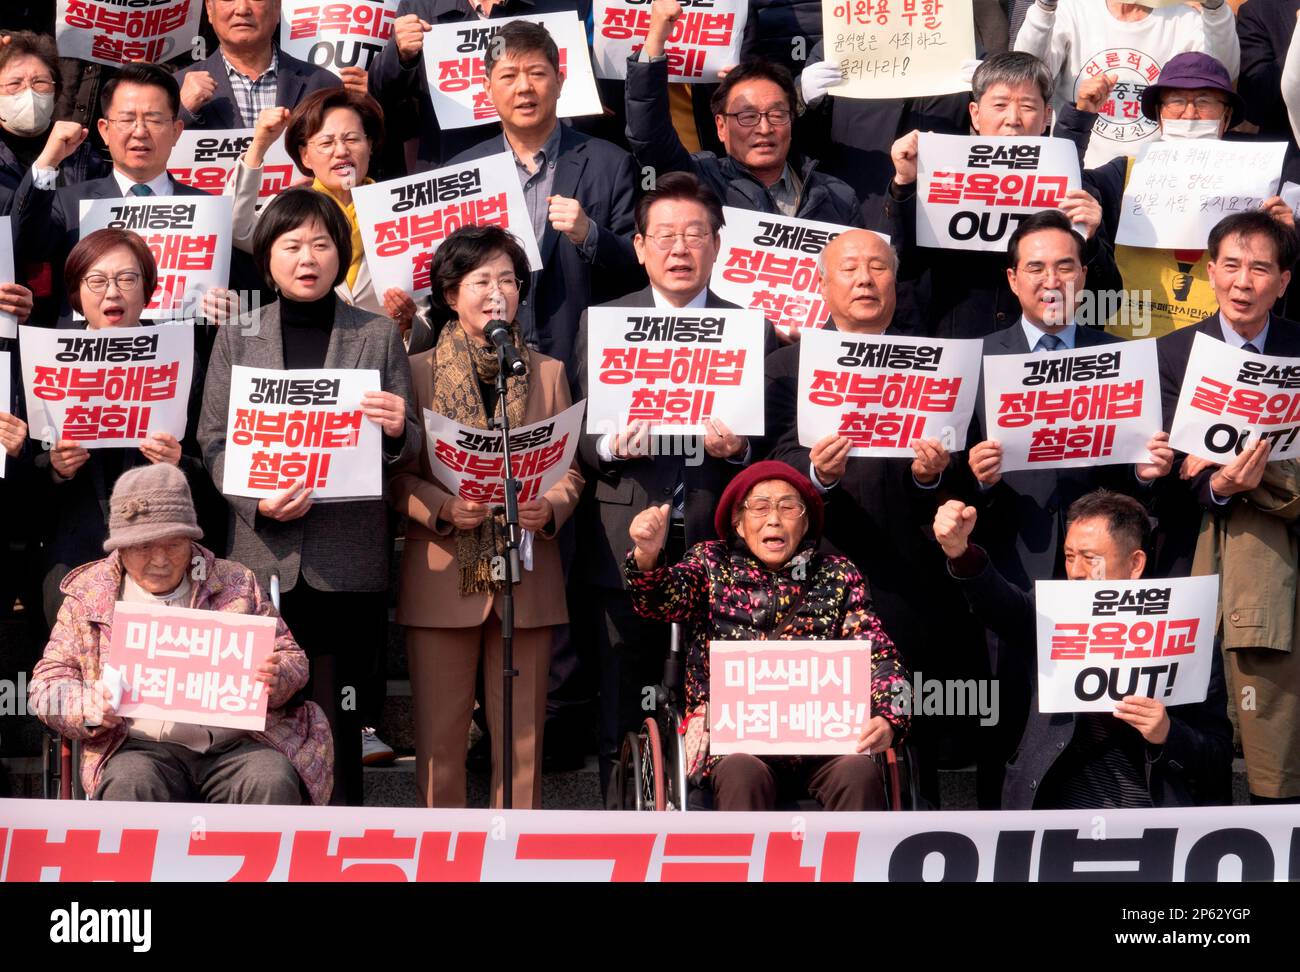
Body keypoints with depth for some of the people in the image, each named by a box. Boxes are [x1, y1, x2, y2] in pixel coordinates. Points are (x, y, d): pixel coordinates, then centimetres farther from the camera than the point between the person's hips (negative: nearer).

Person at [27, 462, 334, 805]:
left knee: (274, 783, -32)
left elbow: (292, 657, 20)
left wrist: (277, 679, -6)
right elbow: (47, 682, 14)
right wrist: (89, 708, -10)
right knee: (130, 785, -36)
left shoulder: (235, 583, 18)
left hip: (236, 743, 1)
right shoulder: (89, 595, 15)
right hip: (142, 747, -1)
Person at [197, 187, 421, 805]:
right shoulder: (237, 338, 10)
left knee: (340, 722, 0)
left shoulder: (378, 336, 10)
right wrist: (258, 500, -13)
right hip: (264, 553, 0)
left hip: (348, 560, 0)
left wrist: (397, 430, -15)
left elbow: (407, 450, 9)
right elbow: (213, 441, 6)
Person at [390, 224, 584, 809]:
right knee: (440, 737, 1)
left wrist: (551, 509, -12)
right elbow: (398, 477, 2)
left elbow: (571, 470, 10)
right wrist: (445, 509, -17)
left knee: (523, 737, 2)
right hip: (442, 578, -2)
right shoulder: (418, 371, 5)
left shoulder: (548, 373, 12)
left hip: (528, 578, 2)